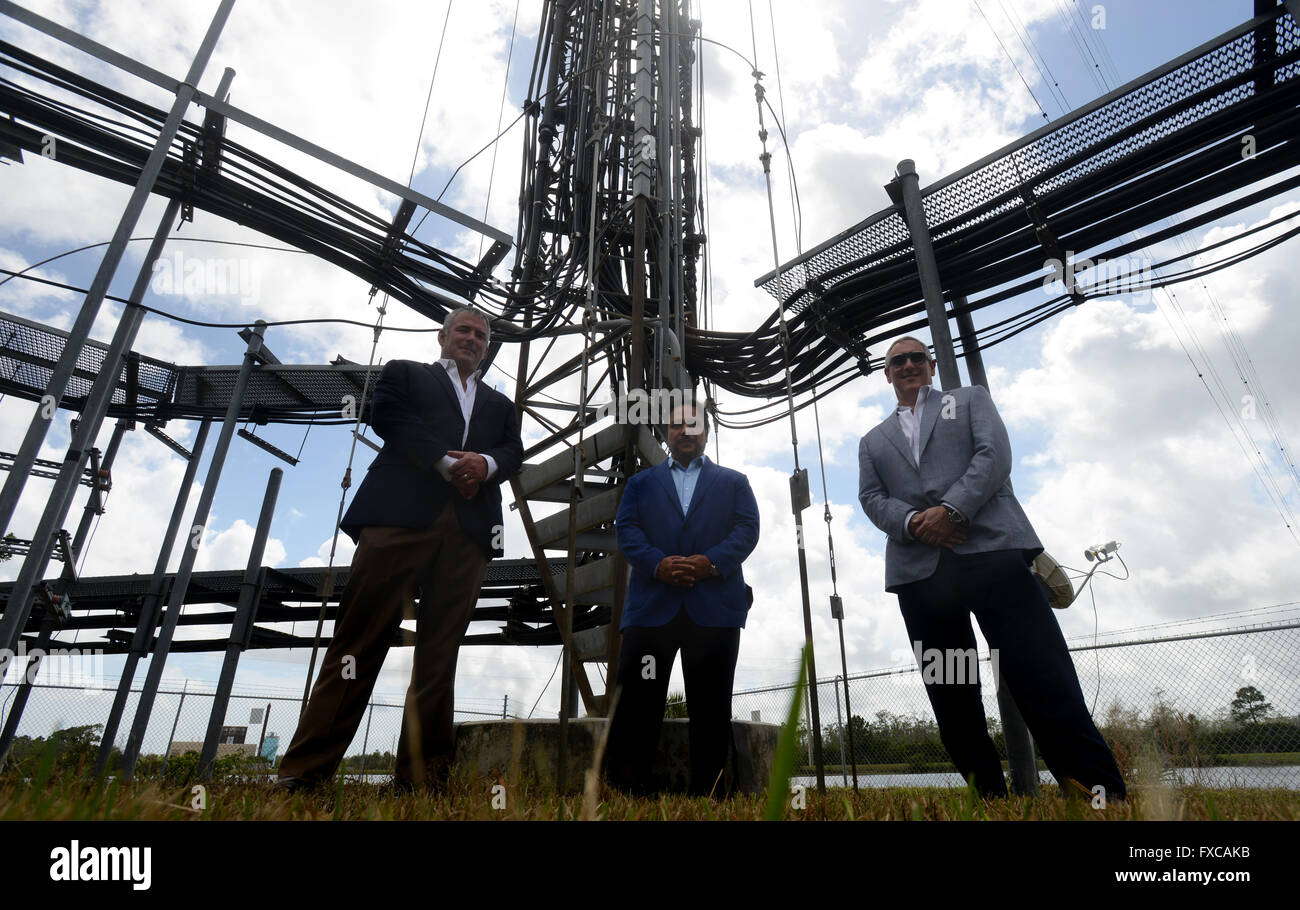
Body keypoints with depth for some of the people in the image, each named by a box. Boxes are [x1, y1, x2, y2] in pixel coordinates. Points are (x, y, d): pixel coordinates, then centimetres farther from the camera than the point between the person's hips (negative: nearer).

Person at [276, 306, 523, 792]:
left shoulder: (500, 404, 31)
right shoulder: (404, 372, 22)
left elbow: (514, 452, 16)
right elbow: (387, 416, 3)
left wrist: (485, 462, -7)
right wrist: (447, 462, -8)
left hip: (468, 529, 3)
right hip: (401, 512, -2)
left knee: (439, 656, -1)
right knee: (360, 640, -7)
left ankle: (419, 778, 1)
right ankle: (304, 771, -2)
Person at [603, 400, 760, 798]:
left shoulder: (733, 482, 19)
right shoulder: (641, 482, 20)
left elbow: (748, 529, 5)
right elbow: (626, 528, 6)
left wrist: (712, 562, -14)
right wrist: (657, 564, -13)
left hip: (714, 605, 0)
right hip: (651, 604, 1)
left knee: (710, 705, 5)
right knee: (636, 698, -2)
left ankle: (709, 792, 14)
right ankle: (627, 787, 8)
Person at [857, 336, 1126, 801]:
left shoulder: (970, 398, 20)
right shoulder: (872, 441, 25)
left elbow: (995, 454, 2)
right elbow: (872, 499, 11)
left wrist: (951, 510, -12)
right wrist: (913, 521, -11)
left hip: (991, 547, -2)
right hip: (918, 569, 3)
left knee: (1043, 677, -9)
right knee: (951, 698, 4)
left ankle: (1101, 792, -2)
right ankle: (990, 796, 13)